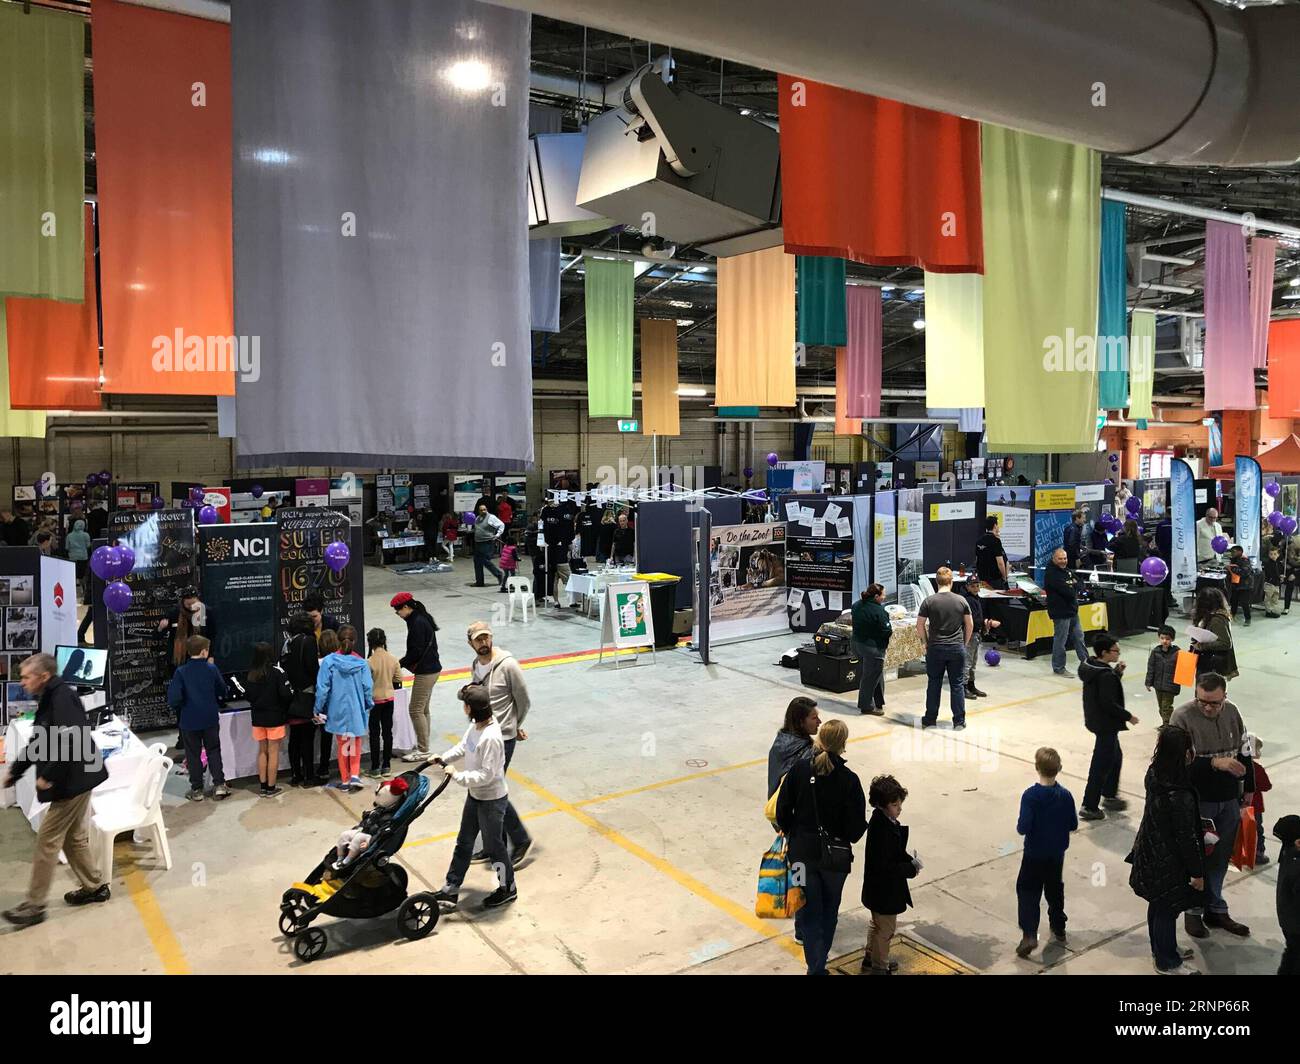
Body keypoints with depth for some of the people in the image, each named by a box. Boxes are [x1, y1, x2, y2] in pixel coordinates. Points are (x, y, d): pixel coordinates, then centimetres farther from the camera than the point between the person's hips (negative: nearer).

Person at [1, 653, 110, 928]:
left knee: (47, 840, -3)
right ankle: (95, 887, 28)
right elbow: (37, 744, 22)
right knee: (73, 836, 17)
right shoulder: (49, 700, 13)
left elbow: (71, 740, -28)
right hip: (73, 780, 10)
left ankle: (34, 905, 6)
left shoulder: (62, 697, -19)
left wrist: (48, 776, -22)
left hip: (72, 781, -10)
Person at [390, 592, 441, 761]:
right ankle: (422, 746, 24)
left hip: (426, 671, -10)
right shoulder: (420, 619, 12)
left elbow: (416, 651, -21)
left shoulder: (418, 623, -19)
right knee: (423, 709, 16)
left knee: (416, 710, -4)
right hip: (431, 668, 10)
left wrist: (400, 663, -10)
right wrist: (405, 660, 9)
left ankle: (423, 751, 2)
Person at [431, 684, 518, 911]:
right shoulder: (475, 726, -5)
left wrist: (457, 776, -27)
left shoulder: (491, 738, -33)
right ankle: (450, 891, 30)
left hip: (492, 799, -9)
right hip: (475, 795, 9)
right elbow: (463, 747, 13)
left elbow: (486, 775, -31)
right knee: (463, 843, 18)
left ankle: (508, 889, 31)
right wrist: (444, 758, 1)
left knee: (493, 846, 10)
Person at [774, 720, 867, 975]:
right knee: (829, 910, 22)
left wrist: (787, 830, 12)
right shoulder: (848, 779, -19)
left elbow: (782, 809, -7)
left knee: (809, 909, 13)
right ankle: (820, 956, 37)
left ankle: (816, 966, 15)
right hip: (835, 855, -1)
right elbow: (856, 827, -14)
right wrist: (847, 835, 8)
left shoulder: (799, 768, -14)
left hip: (803, 850, 1)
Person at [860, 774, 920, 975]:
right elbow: (884, 866, -30)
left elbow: (895, 852, 11)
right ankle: (879, 968, 29)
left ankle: (871, 959, 45)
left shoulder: (883, 820, -2)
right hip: (884, 890, -10)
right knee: (885, 930, 11)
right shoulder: (882, 830, -32)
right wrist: (911, 869, -20)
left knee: (878, 925, 27)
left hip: (878, 889, 10)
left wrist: (909, 860, -5)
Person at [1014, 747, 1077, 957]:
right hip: (1057, 854, 4)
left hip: (1034, 855, -4)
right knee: (1055, 890, 22)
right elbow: (1073, 825, -2)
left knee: (1028, 892, 4)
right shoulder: (1065, 796, -10)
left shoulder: (1030, 795, -22)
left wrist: (1019, 825, -2)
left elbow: (1023, 828, -24)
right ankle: (1059, 929, 35)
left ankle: (1029, 934, -8)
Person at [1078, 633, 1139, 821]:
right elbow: (1109, 704, -26)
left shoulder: (1090, 667, 3)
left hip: (1094, 719, 10)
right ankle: (1089, 807, 8)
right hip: (1106, 725, -10)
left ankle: (1109, 795, 41)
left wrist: (1117, 672, 1)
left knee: (1115, 756, 27)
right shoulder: (1106, 676, -25)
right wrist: (1128, 716, -13)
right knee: (1101, 765, 0)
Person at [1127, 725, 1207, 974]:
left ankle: (1161, 949, 46)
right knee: (1168, 909, 13)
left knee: (1158, 904, 26)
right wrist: (1197, 872, -10)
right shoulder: (1180, 797, -33)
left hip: (1152, 854, 8)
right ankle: (1167, 962, 32)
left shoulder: (1154, 774, -10)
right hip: (1169, 863, -8)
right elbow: (1187, 838, -22)